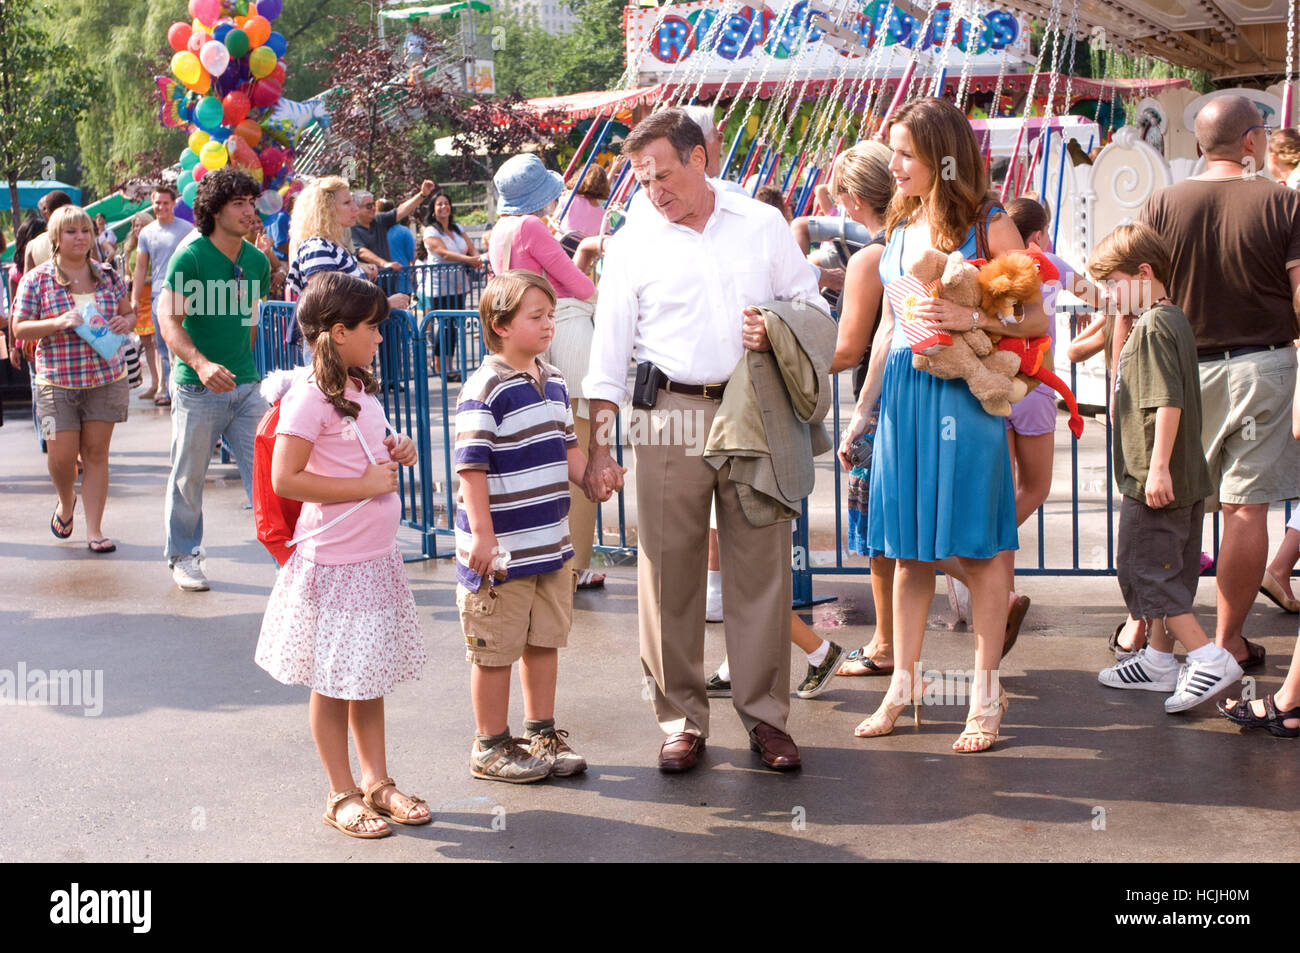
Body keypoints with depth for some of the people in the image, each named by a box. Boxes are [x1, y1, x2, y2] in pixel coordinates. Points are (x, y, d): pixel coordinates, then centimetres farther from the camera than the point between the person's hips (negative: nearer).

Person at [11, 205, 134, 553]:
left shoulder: (107, 276, 6)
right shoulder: (36, 280, -2)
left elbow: (128, 313, 17)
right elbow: (20, 329, -3)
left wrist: (125, 322, -7)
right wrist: (58, 323, -19)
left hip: (107, 377, 2)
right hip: (57, 381, -2)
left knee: (96, 452, 2)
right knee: (62, 455, -1)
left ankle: (94, 530, 9)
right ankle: (65, 503, 32)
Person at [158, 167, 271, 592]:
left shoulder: (257, 261, 6)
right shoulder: (190, 256, -12)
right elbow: (169, 320, -17)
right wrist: (201, 364, -31)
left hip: (245, 384, 4)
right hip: (197, 387, -4)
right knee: (188, 477, 8)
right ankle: (184, 557, 25)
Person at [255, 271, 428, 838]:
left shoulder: (361, 390, 10)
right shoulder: (310, 397, -17)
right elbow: (285, 479, -22)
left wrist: (394, 452, 3)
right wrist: (365, 485, -20)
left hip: (377, 558, 8)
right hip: (334, 563, -8)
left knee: (371, 676, 17)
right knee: (333, 682, 5)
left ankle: (377, 782, 28)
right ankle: (342, 796, 17)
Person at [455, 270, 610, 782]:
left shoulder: (553, 381, 10)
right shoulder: (486, 388, -16)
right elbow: (471, 466, -18)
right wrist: (481, 535, -21)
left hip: (551, 543, 8)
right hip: (501, 549, -8)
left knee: (544, 640, 16)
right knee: (496, 650, 4)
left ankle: (542, 734, 30)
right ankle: (491, 747, 17)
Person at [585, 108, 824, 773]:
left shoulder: (763, 225, 10)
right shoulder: (632, 244, 8)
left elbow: (813, 306, 16)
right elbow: (609, 353, 6)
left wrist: (781, 331, -8)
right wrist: (599, 448, 0)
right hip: (669, 416, 0)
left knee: (762, 564, 1)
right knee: (669, 569, 0)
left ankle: (764, 713, 13)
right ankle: (681, 719, 13)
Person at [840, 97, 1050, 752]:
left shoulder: (989, 226, -5)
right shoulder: (899, 230, 13)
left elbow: (1035, 319, -6)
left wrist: (969, 317, -21)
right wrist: (862, 410, 18)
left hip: (964, 394, -5)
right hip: (903, 392, 6)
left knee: (977, 548, 0)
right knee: (909, 549, 10)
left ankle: (986, 696, 10)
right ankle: (903, 685, 20)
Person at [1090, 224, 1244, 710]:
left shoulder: (1153, 327, -17)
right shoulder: (1176, 322, 15)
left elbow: (1168, 402, -25)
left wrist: (1158, 466, -26)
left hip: (1155, 479, -10)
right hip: (1185, 478, 10)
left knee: (1145, 570, -5)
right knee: (1167, 572, 16)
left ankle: (1210, 658, -9)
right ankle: (1159, 660, 25)